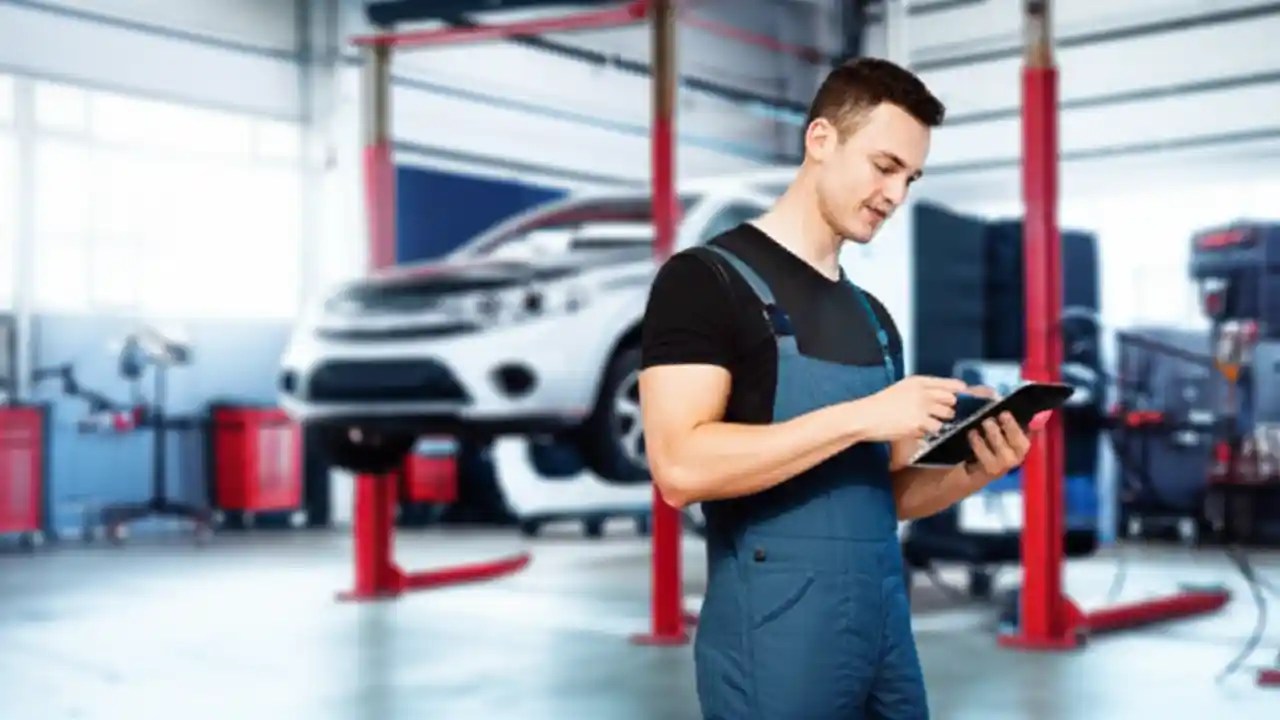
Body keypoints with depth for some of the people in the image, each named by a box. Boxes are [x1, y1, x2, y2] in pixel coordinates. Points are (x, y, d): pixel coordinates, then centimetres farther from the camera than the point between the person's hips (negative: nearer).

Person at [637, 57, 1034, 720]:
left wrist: (973, 469, -2)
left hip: (885, 629, 7)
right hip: (774, 640, -7)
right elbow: (680, 467, -20)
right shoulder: (706, 279, -7)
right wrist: (861, 416, -20)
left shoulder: (873, 317, 15)